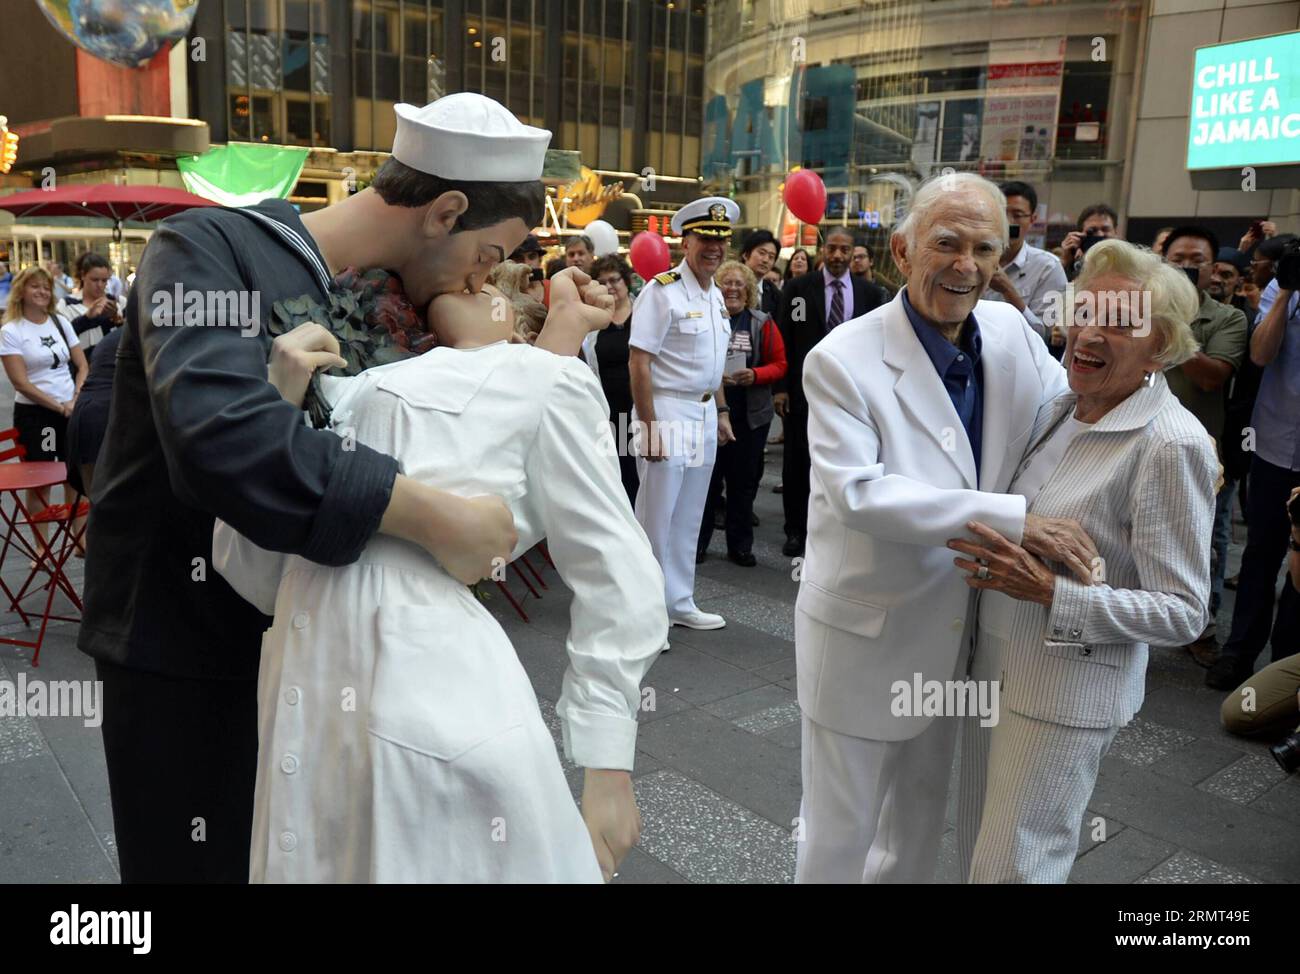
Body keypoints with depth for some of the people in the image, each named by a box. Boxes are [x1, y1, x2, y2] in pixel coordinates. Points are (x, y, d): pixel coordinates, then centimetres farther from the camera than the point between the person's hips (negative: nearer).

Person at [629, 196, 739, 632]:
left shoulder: (716, 295, 13)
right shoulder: (662, 290, -13)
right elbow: (638, 362, -17)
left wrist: (721, 411, 17)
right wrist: (650, 426, -20)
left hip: (705, 415, 8)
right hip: (668, 414, -8)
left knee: (688, 517, 15)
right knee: (655, 517, -2)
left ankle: (679, 603, 27)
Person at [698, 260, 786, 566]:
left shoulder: (763, 324, 3)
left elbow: (779, 364, 3)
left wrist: (755, 375, -14)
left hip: (750, 416, 2)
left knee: (744, 481, 9)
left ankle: (740, 545, 20)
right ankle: (697, 542, 16)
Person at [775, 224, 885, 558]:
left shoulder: (868, 293, 5)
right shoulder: (799, 287, 0)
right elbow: (785, 339, -2)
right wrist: (781, 387, -7)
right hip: (803, 389, -1)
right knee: (797, 462, 7)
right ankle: (796, 530, 19)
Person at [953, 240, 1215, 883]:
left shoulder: (1172, 444, -20)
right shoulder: (1060, 410, 2)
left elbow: (1183, 613, -19)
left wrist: (1050, 591, -29)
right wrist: (992, 563, -1)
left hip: (1069, 690, -7)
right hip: (993, 661, 7)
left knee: (1011, 866, 8)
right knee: (976, 848, 21)